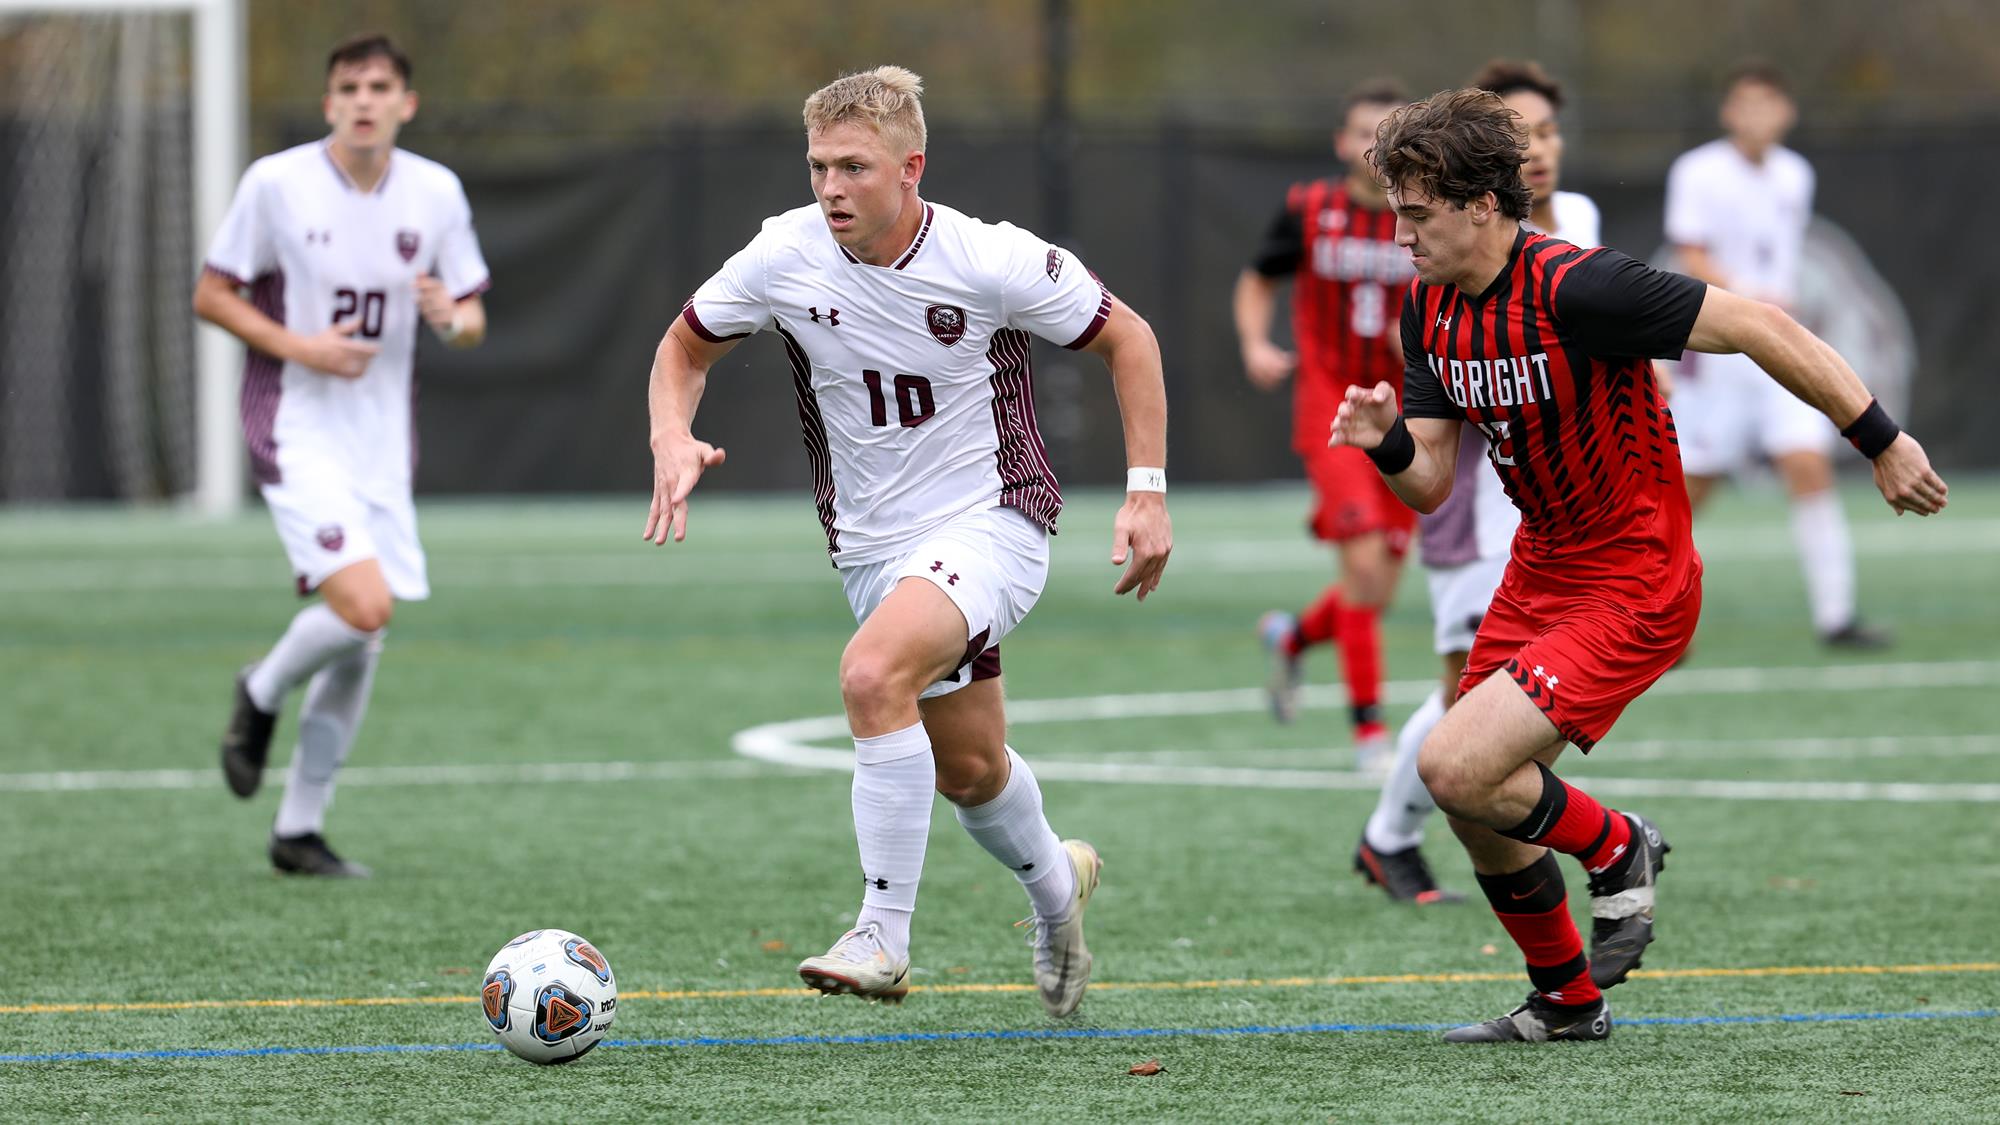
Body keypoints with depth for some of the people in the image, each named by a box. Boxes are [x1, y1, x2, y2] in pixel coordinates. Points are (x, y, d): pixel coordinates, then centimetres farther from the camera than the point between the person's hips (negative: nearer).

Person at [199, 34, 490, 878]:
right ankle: (262, 694, 9)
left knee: (360, 648, 6)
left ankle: (299, 831, 19)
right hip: (296, 434, -5)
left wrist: (451, 319, -15)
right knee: (364, 605, -22)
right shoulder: (277, 182, -8)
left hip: (381, 446, 5)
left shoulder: (436, 193, 3)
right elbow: (210, 295, -2)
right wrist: (299, 346, -16)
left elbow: (472, 321, 10)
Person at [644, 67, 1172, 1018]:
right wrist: (672, 438, -14)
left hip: (990, 522, -5)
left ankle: (883, 938, -26)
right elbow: (687, 345, 7)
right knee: (968, 768, 16)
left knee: (871, 673, -31)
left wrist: (1147, 491, -10)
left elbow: (1127, 339, -5)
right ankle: (1054, 885, 50)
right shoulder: (784, 257, -11)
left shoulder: (992, 262, -19)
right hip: (869, 542, 5)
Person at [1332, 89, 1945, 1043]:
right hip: (1539, 571, 8)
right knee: (1475, 807, 11)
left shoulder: (1573, 289, -26)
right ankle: (1567, 999, 32)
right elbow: (1430, 481, 3)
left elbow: (1761, 329, -23)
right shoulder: (1430, 309, -1)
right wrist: (1387, 443, -20)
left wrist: (1882, 443, -19)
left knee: (1455, 768, -19)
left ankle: (1616, 848, 9)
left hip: (1631, 587, -8)